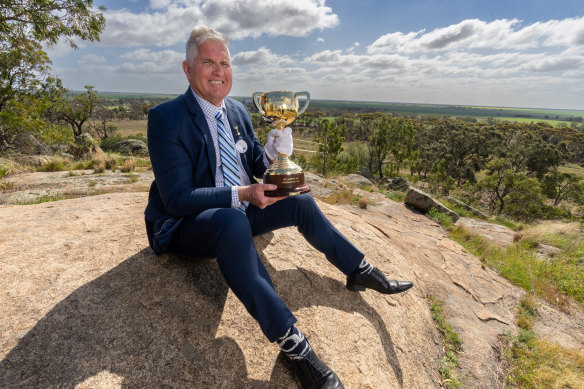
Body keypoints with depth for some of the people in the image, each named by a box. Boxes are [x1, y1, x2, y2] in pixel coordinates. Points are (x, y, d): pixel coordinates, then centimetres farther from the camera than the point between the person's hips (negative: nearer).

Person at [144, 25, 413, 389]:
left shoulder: (238, 111, 5)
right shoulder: (166, 118, -15)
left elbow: (257, 166, 9)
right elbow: (177, 198, -21)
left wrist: (273, 152, -14)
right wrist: (242, 194, -29)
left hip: (237, 211, 7)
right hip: (186, 225, -6)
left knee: (301, 202, -3)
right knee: (232, 221, -39)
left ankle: (362, 271, 14)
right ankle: (291, 342, -30)